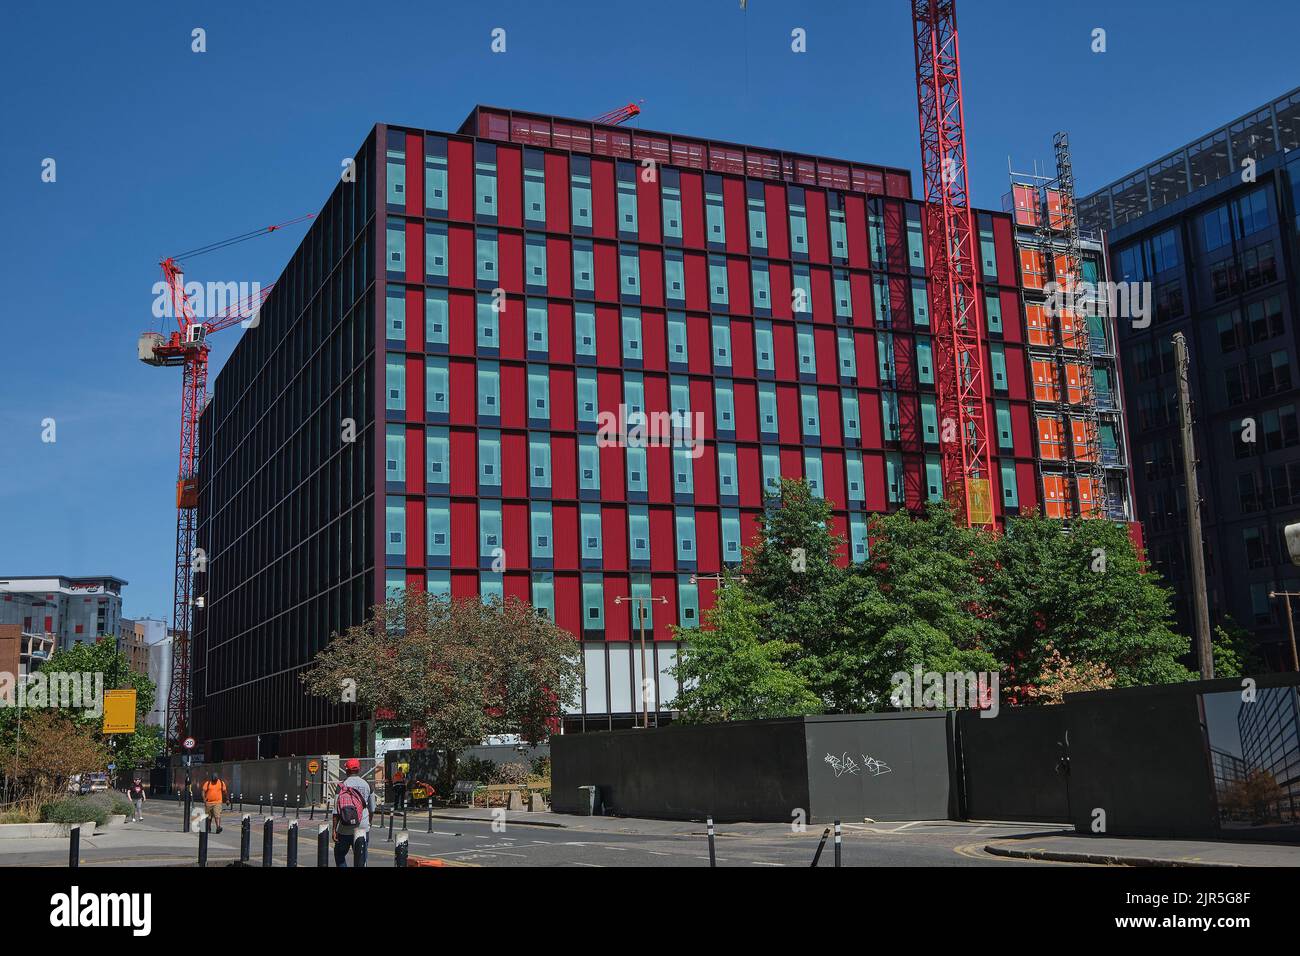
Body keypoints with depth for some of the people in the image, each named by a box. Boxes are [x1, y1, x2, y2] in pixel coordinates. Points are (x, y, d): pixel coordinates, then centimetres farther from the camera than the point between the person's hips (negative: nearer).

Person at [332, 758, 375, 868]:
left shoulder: (342, 786, -5)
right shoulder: (367, 785, 3)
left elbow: (336, 811, -8)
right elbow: (372, 809, 14)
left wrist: (334, 830, -4)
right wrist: (369, 822, 31)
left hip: (344, 829, -2)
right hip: (363, 828, 2)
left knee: (339, 854, 16)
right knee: (360, 858, 7)